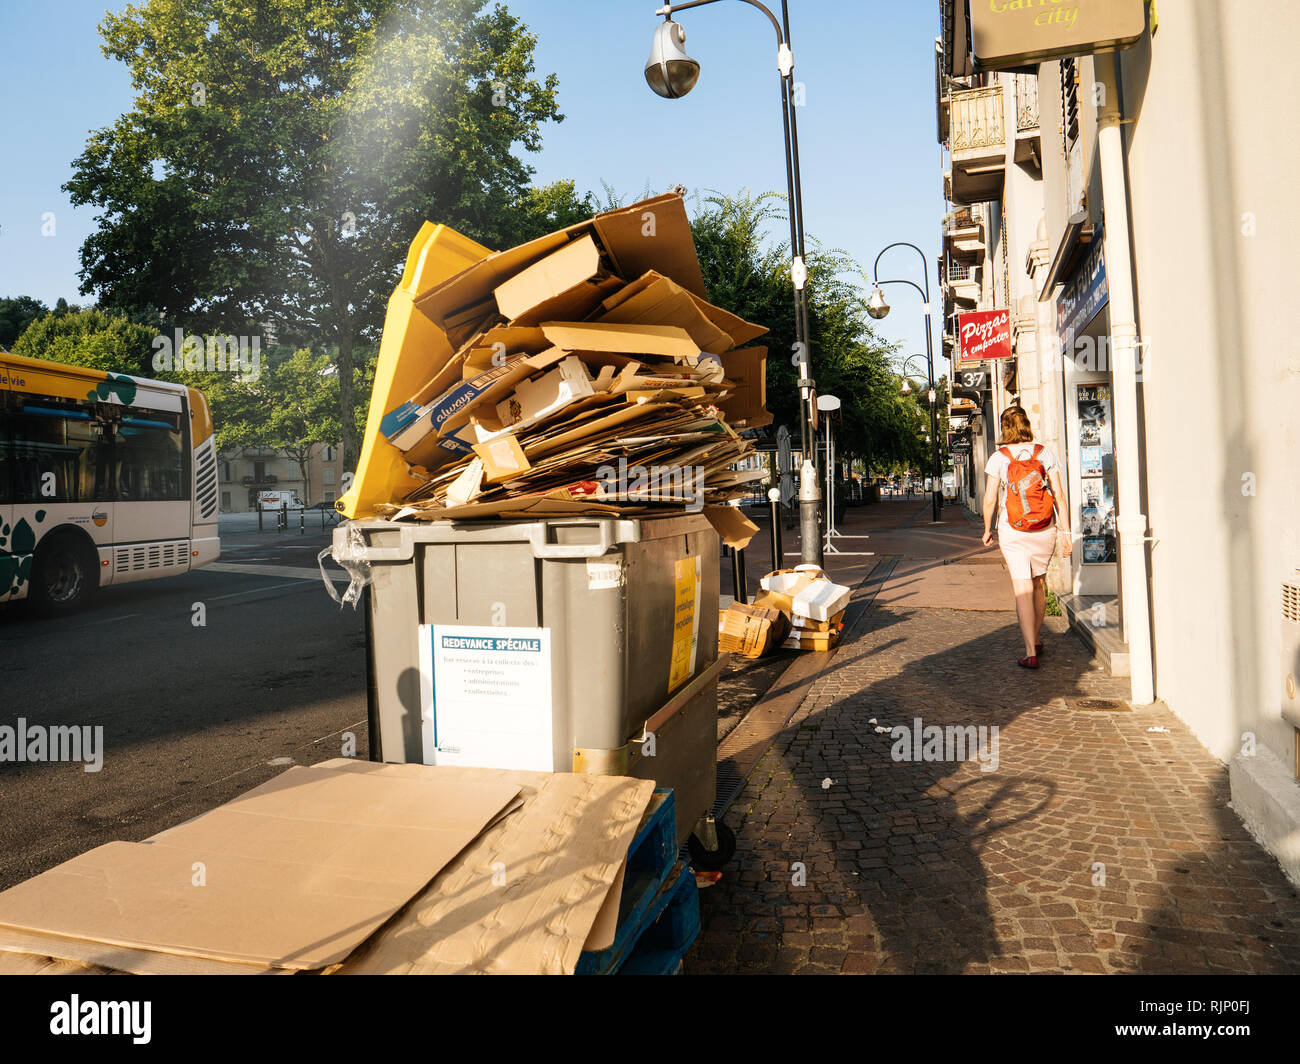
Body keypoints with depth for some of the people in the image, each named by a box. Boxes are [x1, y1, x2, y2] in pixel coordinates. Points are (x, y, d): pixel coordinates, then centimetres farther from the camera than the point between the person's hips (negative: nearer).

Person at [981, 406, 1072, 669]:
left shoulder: (998, 458, -5)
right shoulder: (1045, 454, 1)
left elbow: (989, 500, -5)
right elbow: (1058, 495, -1)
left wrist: (987, 529, 10)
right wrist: (1065, 531, 3)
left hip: (1012, 529, -3)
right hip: (1044, 528, 3)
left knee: (1022, 588, -3)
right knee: (1039, 581, 20)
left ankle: (1030, 653, -7)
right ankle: (1037, 640, 34)